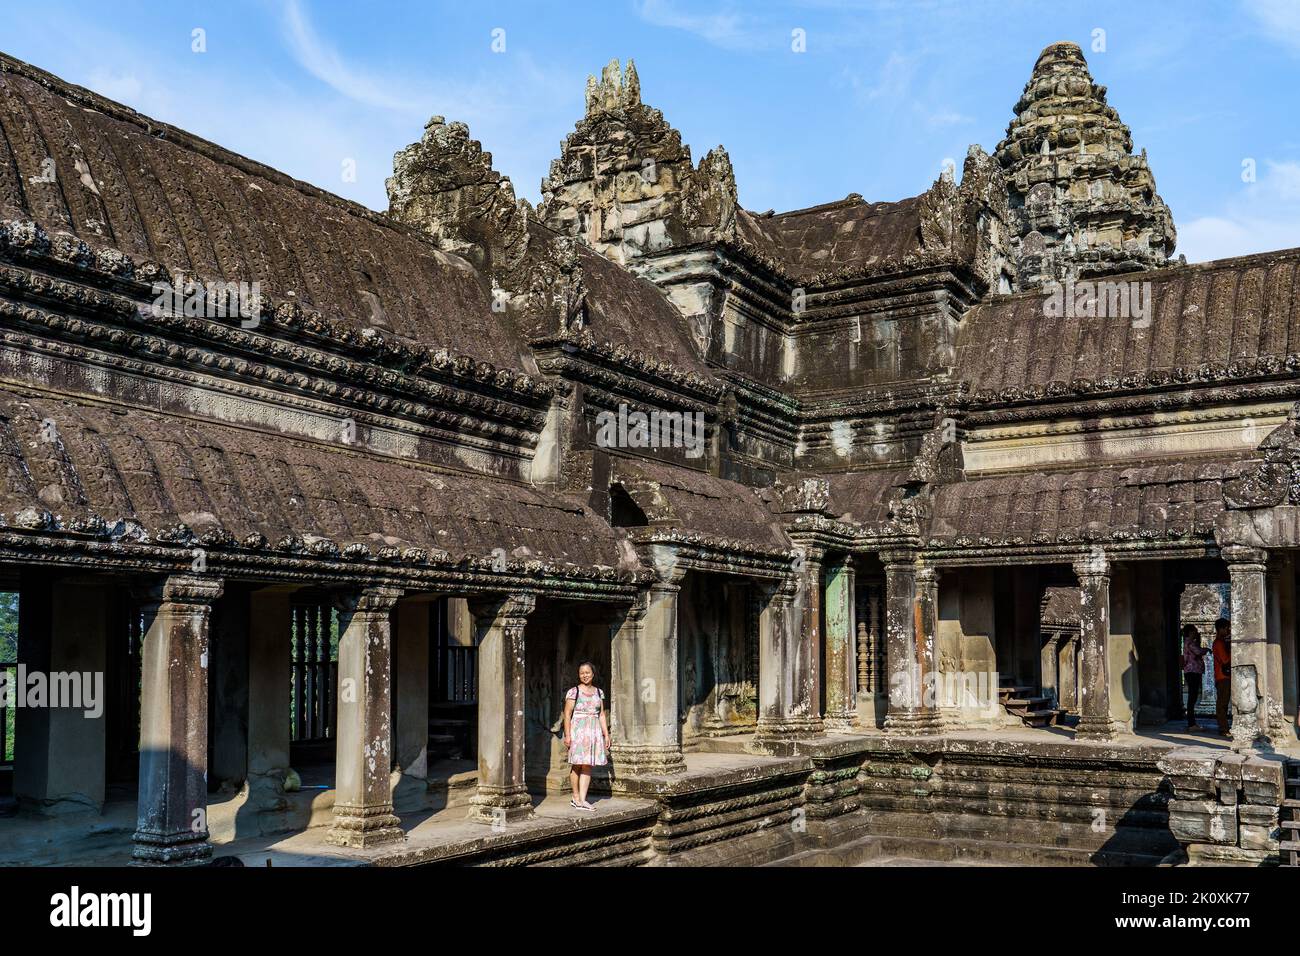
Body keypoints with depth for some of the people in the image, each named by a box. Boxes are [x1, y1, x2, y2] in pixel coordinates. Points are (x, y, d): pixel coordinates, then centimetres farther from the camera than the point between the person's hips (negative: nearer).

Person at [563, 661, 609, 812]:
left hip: (594, 731, 4)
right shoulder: (573, 692, -2)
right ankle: (576, 797, 10)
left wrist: (606, 734, 12)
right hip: (577, 731, -4)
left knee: (588, 765, 1)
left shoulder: (598, 692, 12)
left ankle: (582, 800, 1)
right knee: (576, 764, -2)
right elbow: (567, 714, -5)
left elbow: (601, 715, 16)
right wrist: (567, 735, -11)